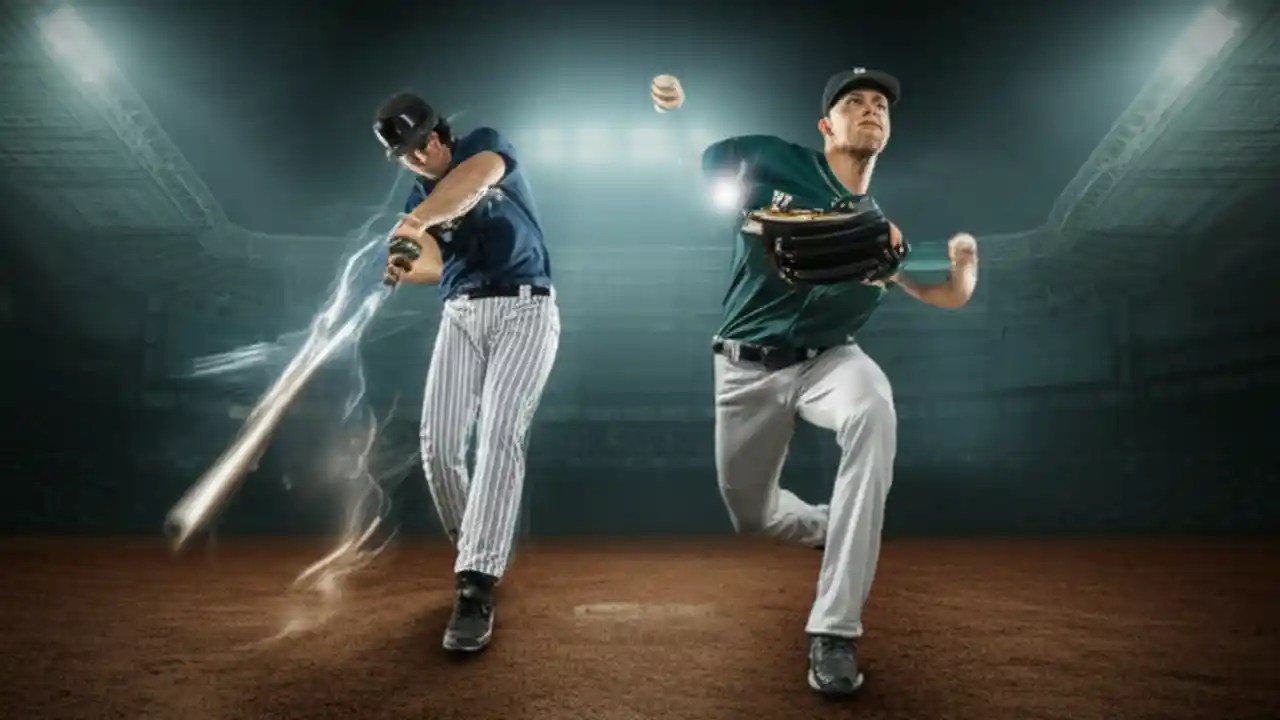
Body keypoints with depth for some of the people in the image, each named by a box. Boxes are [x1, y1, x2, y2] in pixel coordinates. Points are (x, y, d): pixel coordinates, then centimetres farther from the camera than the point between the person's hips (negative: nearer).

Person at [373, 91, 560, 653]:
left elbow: (470, 182, -25)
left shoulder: (487, 144, 1)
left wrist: (417, 222, -42)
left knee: (499, 436, -19)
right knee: (438, 444, -6)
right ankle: (477, 558, 17)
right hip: (460, 316, 5)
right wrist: (405, 268, -29)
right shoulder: (419, 198, 12)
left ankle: (476, 591, -23)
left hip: (524, 311, -5)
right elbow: (435, 267, -6)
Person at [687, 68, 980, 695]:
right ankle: (830, 529, 49)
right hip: (747, 367, 0)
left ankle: (834, 632, -33)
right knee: (750, 516, 8)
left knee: (874, 413, -37)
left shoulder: (881, 229, 3)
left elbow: (952, 296, 0)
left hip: (828, 360, 0)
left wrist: (964, 260, -22)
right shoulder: (771, 160, -4)